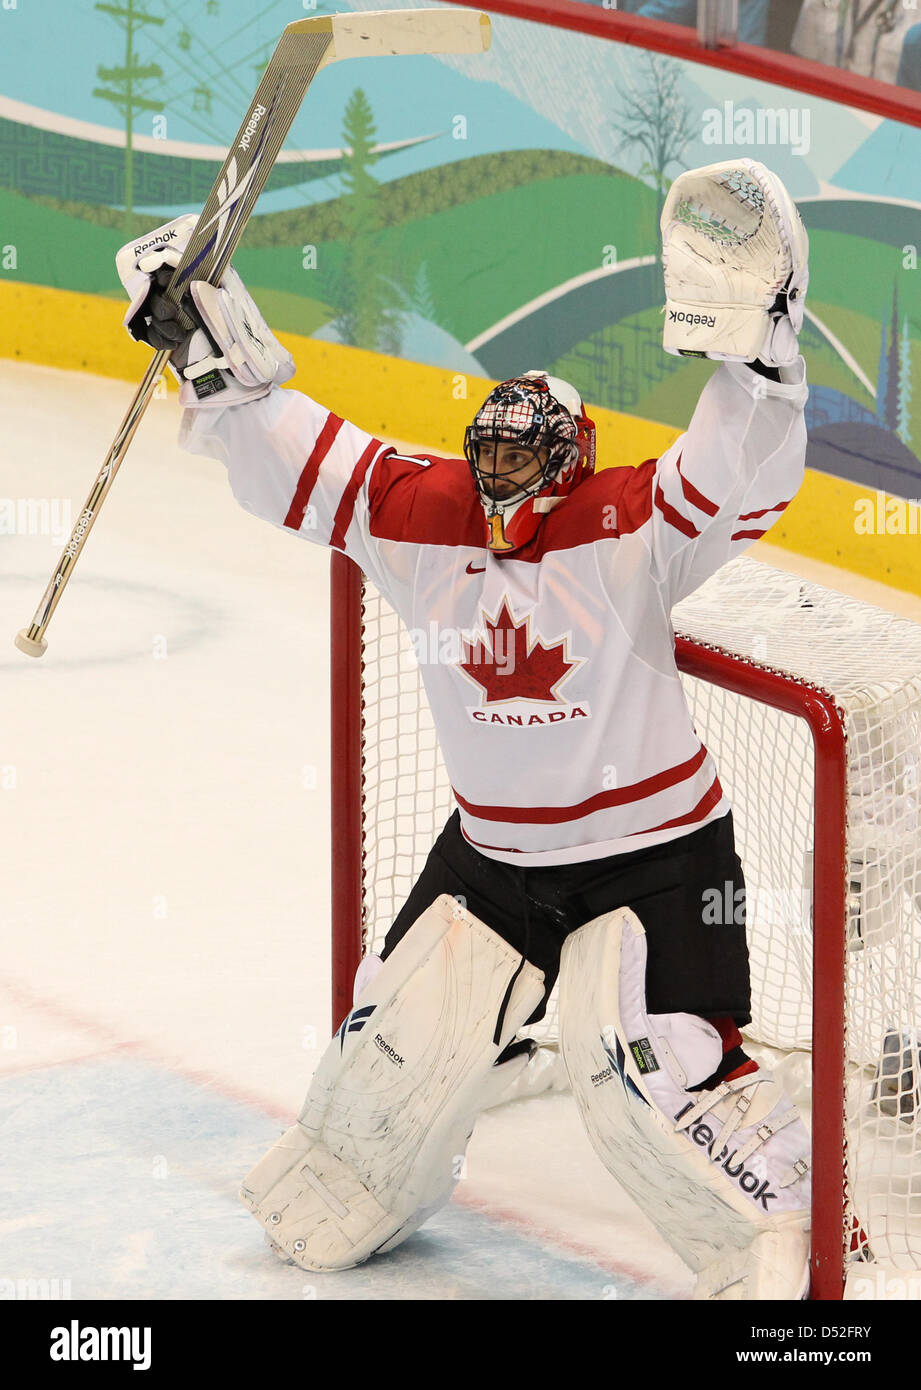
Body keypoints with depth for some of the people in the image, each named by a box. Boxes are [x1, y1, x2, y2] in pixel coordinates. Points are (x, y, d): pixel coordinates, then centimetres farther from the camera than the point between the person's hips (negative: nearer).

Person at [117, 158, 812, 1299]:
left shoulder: (630, 528, -15)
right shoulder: (423, 520, -4)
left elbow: (738, 478, -31)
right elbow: (295, 459, -1)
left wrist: (748, 350, -46)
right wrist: (210, 348, -10)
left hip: (652, 851, -4)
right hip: (492, 853, 5)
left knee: (646, 1067, -16)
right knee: (407, 1040, 6)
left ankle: (785, 1236, 1)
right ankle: (340, 1202, 34)